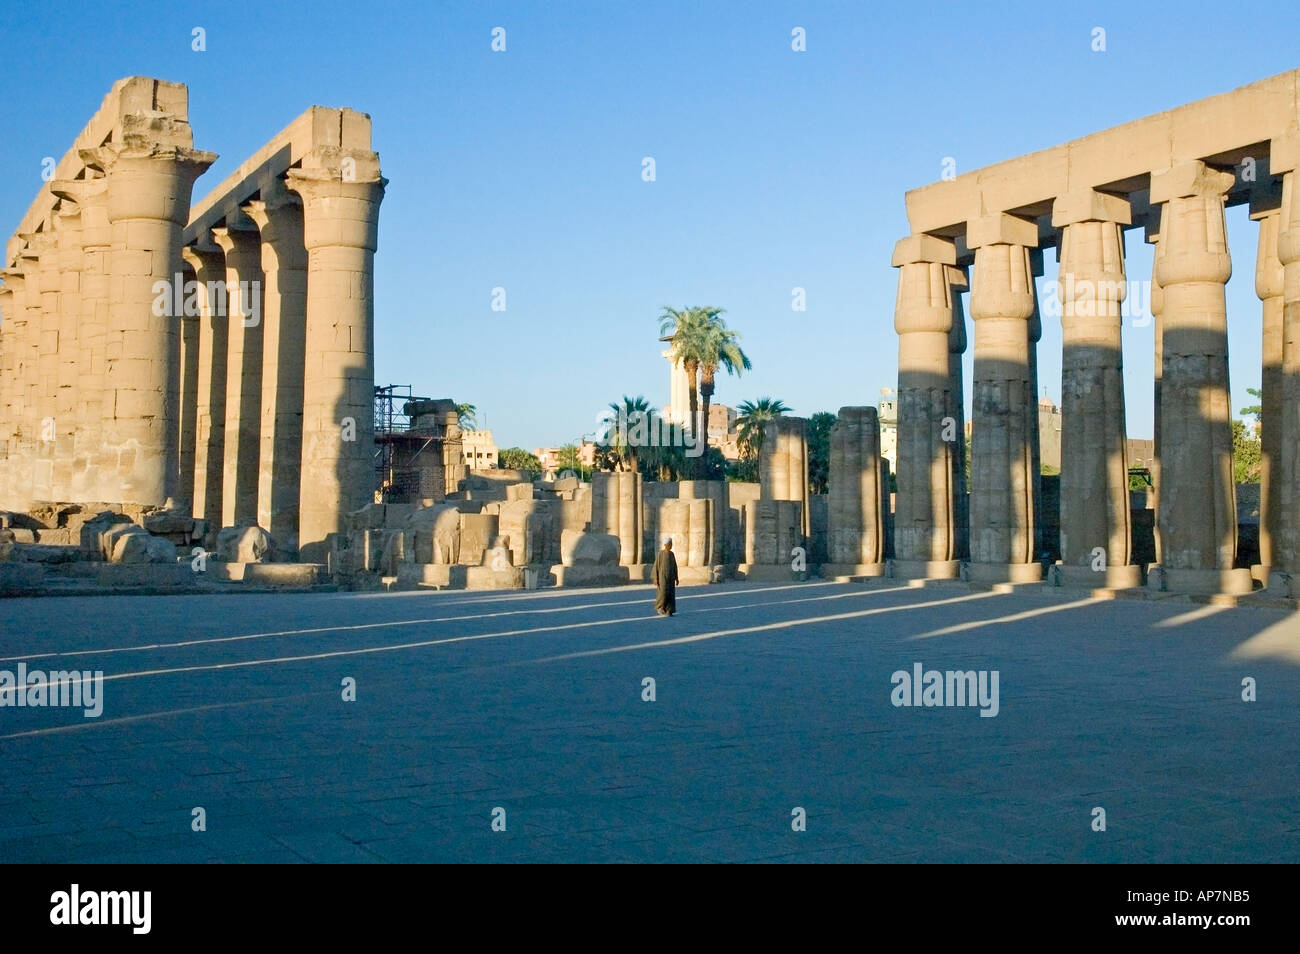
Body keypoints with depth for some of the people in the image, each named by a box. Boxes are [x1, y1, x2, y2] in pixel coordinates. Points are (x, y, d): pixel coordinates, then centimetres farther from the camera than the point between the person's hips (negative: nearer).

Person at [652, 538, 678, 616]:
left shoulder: (671, 554, 9)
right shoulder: (660, 553, -7)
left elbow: (674, 566, 14)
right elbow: (656, 565, -7)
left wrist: (676, 578, 10)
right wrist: (655, 578, -11)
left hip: (670, 576, 5)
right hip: (662, 575, -5)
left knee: (670, 593, 0)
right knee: (663, 592, -12)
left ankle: (668, 611, 5)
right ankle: (659, 607, 10)